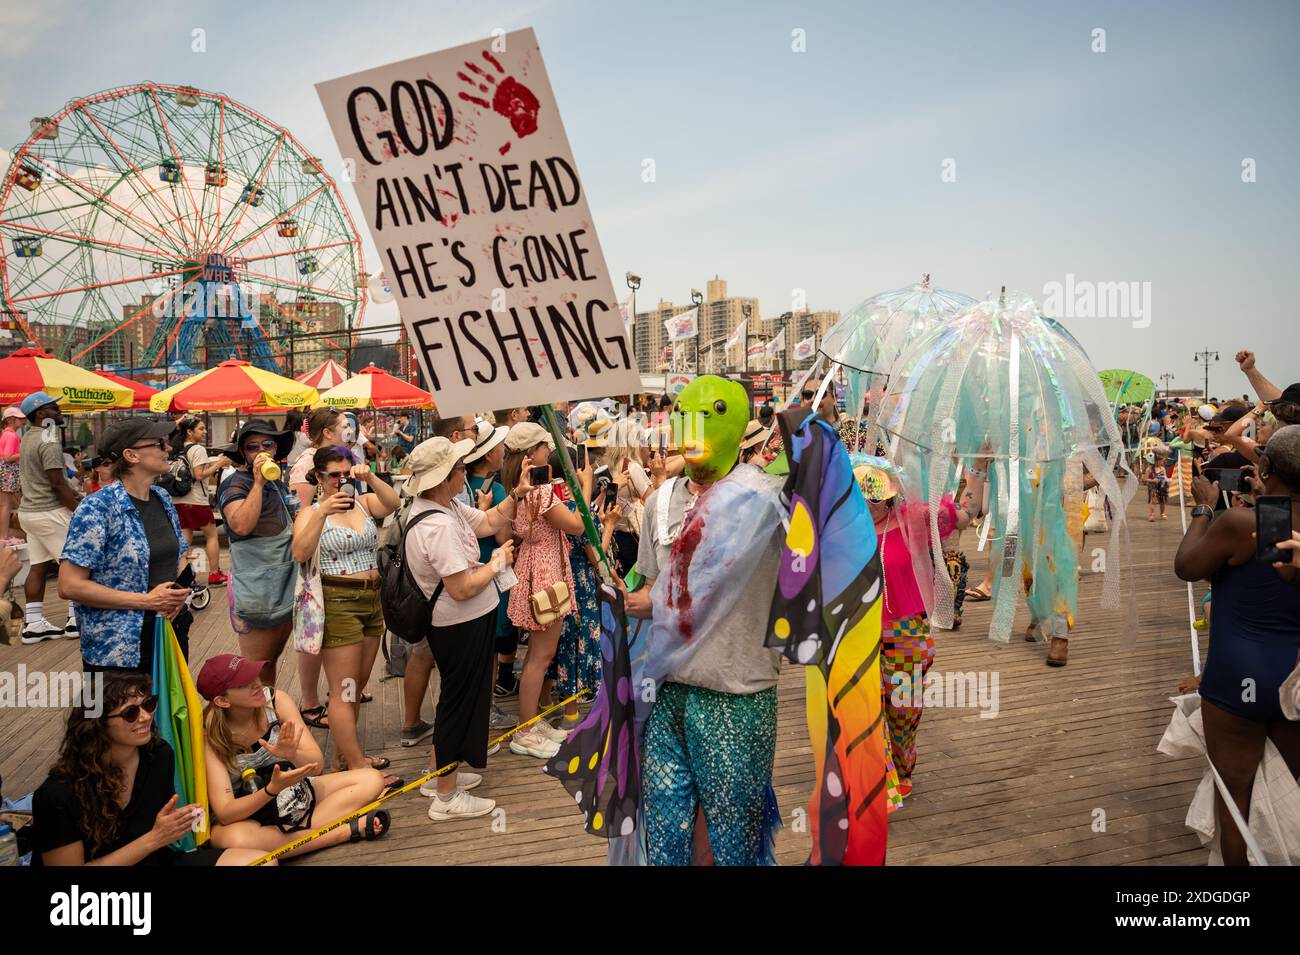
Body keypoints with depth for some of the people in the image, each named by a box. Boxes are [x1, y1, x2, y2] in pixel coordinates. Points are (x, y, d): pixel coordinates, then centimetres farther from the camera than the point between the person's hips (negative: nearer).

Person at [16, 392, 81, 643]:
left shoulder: (28, 438, 12)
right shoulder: (49, 442, -17)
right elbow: (57, 483, -19)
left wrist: (75, 496, 22)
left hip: (29, 510, 9)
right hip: (49, 512, -9)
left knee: (38, 566, 10)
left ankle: (33, 624, 11)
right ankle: (76, 620, 4)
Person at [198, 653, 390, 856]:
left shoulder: (277, 700, -14)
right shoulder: (209, 735, -22)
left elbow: (316, 765, -17)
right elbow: (225, 812, -27)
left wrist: (292, 755, -40)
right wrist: (273, 789, -43)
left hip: (293, 796, 4)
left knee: (371, 780, -8)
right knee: (237, 839, -41)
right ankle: (348, 831, -26)